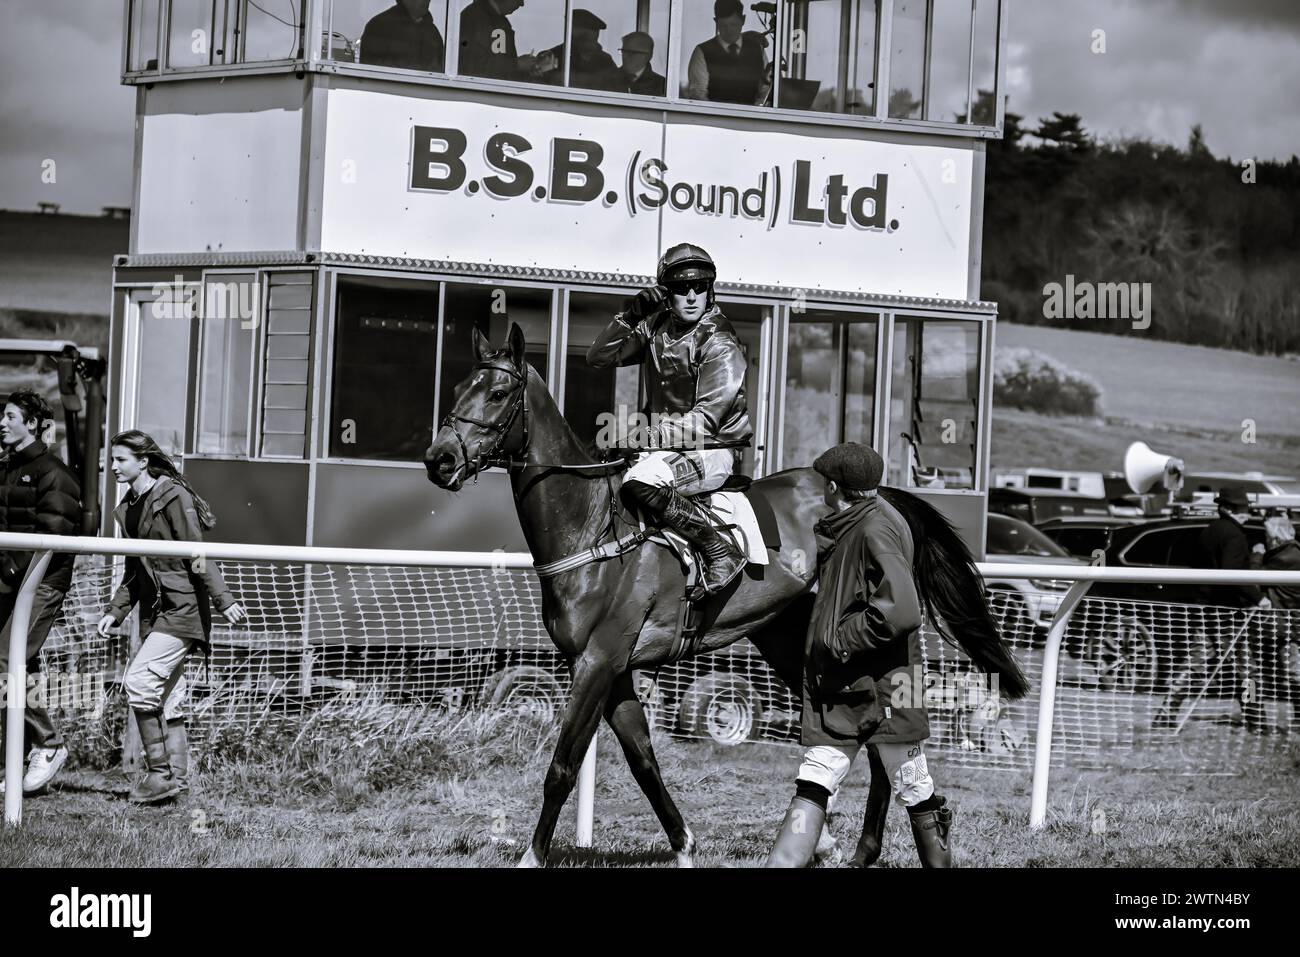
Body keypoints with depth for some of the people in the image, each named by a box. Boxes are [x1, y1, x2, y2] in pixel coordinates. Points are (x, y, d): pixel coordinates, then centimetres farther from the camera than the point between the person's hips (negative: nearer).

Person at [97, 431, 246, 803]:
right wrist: (115, 612, 12)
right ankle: (172, 775, 13)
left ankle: (160, 775, -12)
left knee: (139, 683, -17)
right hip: (155, 613, 9)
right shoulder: (129, 508, 15)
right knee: (157, 698, 7)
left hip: (183, 609, -9)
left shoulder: (173, 496, -10)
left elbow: (197, 554, -14)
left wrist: (223, 599, -19)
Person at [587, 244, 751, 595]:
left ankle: (721, 551, -28)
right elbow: (599, 356, 12)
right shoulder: (656, 329, 9)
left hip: (711, 451, -8)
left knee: (641, 482, -35)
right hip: (665, 446, 8)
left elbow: (705, 418, -20)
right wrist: (630, 315, -4)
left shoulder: (720, 343, -13)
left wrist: (647, 437, -27)